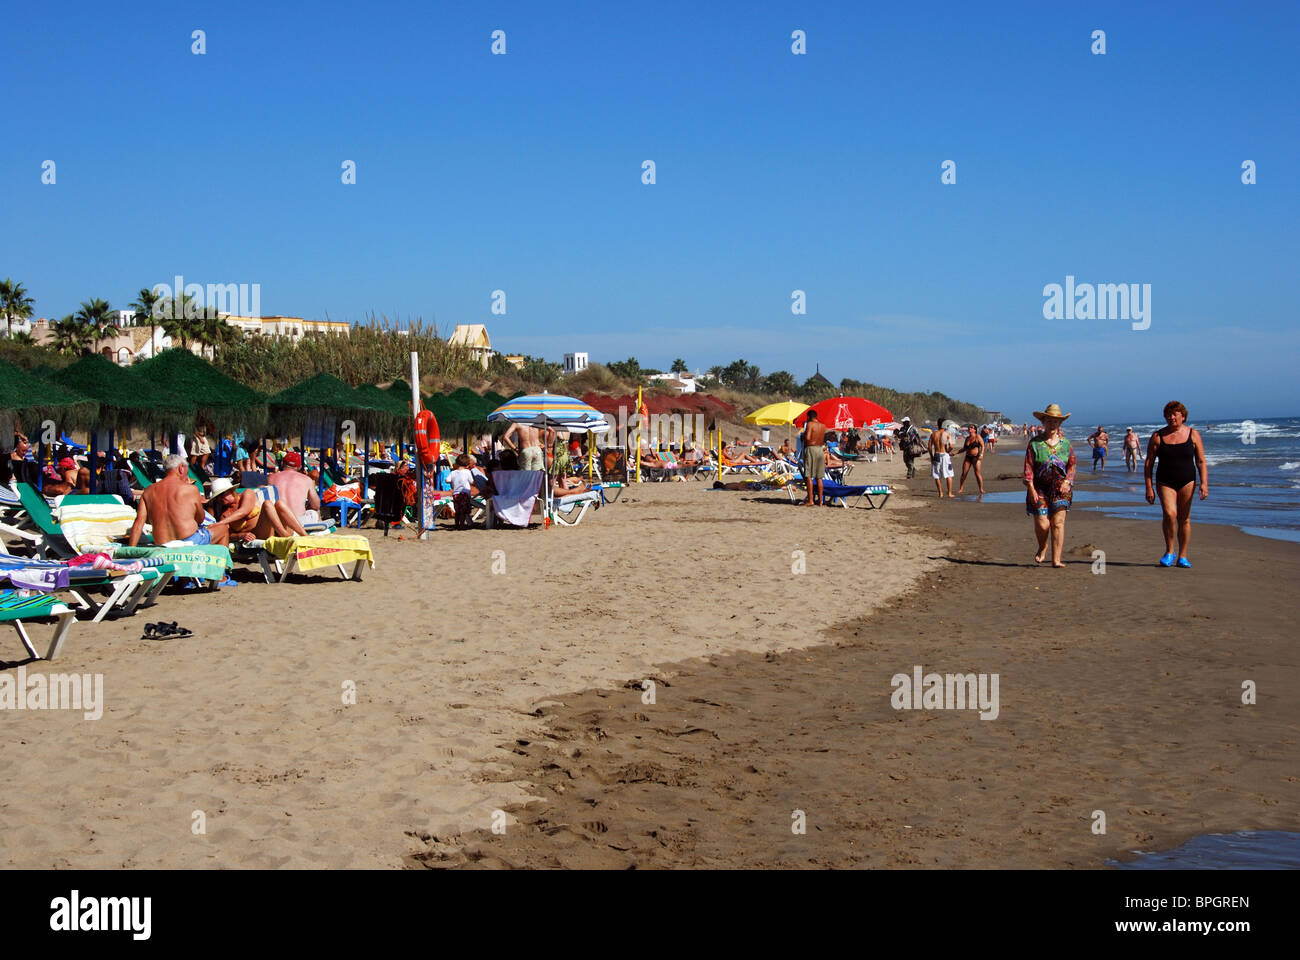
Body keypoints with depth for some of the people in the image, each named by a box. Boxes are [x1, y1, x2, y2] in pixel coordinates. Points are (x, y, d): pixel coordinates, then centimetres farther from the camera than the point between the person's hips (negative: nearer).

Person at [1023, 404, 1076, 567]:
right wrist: (1031, 488, -11)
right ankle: (1042, 548, 26)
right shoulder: (1034, 443, 0)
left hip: (1060, 488, 2)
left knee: (1058, 522, -6)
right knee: (1042, 524, -6)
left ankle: (1056, 559, -3)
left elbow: (1072, 465, 9)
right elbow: (1028, 467, -3)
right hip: (1040, 488, -1)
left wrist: (1067, 482, -8)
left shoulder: (1065, 443, 8)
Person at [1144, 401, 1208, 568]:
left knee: (1184, 518, 2)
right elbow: (1149, 463, 3)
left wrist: (1204, 483, -8)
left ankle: (1182, 556, 13)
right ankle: (1169, 552, -3)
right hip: (1165, 482, -1)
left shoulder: (1193, 435, 3)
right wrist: (1149, 488, -4)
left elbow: (1201, 462, 3)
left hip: (1187, 481, 1)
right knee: (1169, 513, -20)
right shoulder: (1158, 436, 2)